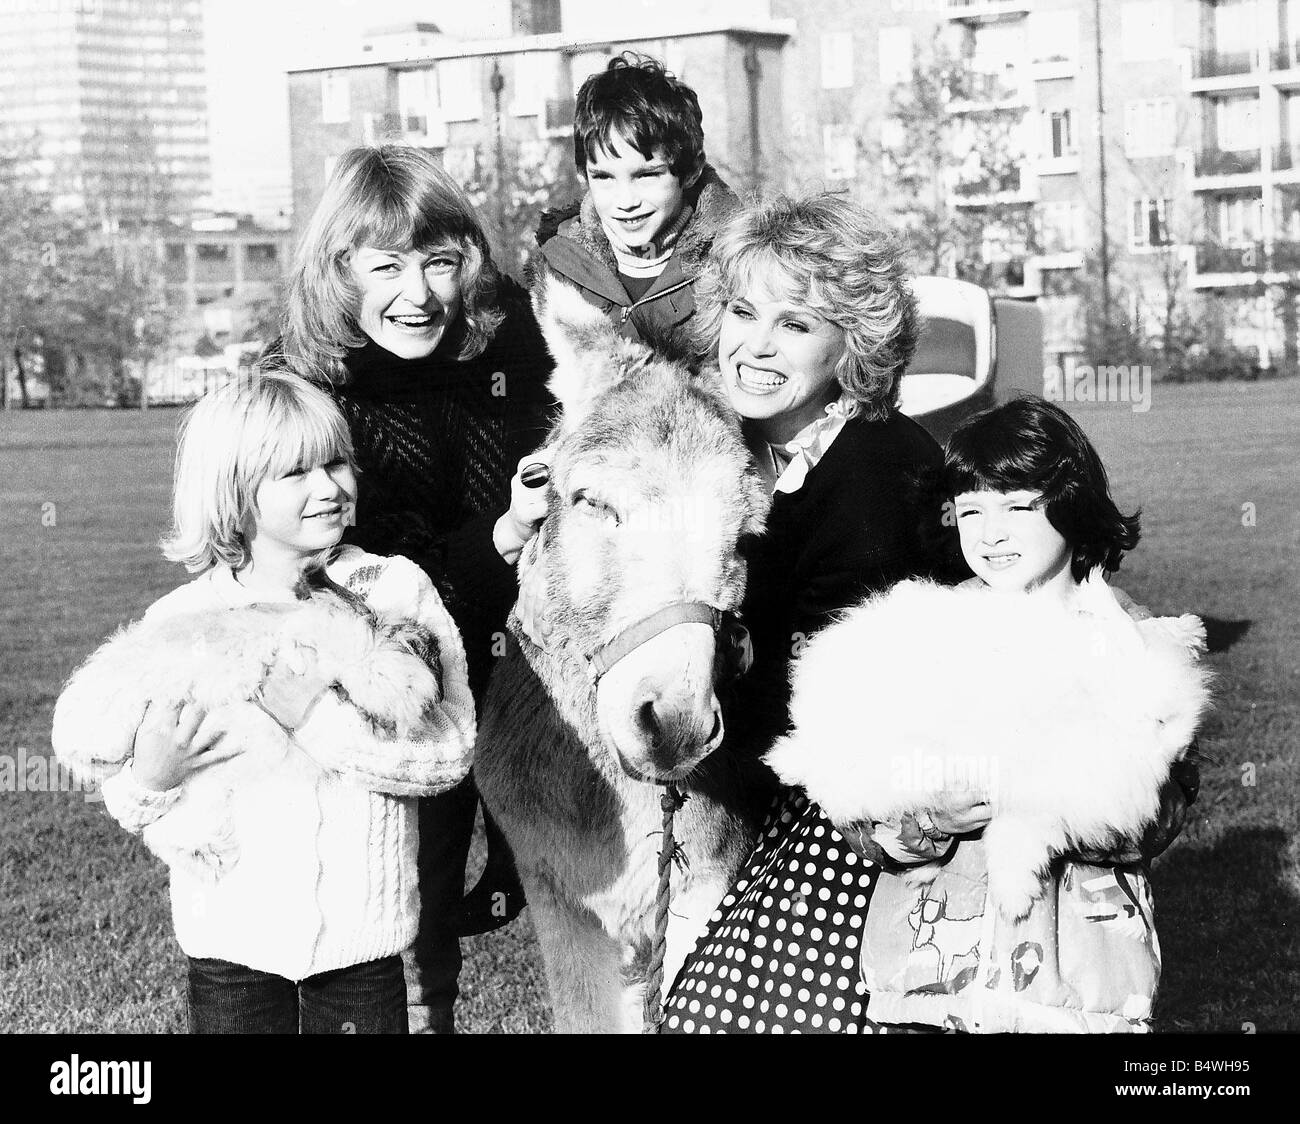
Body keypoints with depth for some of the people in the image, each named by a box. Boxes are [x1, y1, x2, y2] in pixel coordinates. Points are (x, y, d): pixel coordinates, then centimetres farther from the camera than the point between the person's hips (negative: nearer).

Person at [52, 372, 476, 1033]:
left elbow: (451, 750, -12)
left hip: (363, 934, 0)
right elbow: (134, 811, 2)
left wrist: (316, 718, -22)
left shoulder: (397, 593, -4)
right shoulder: (179, 622, -4)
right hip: (231, 941, 0)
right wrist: (152, 777, -21)